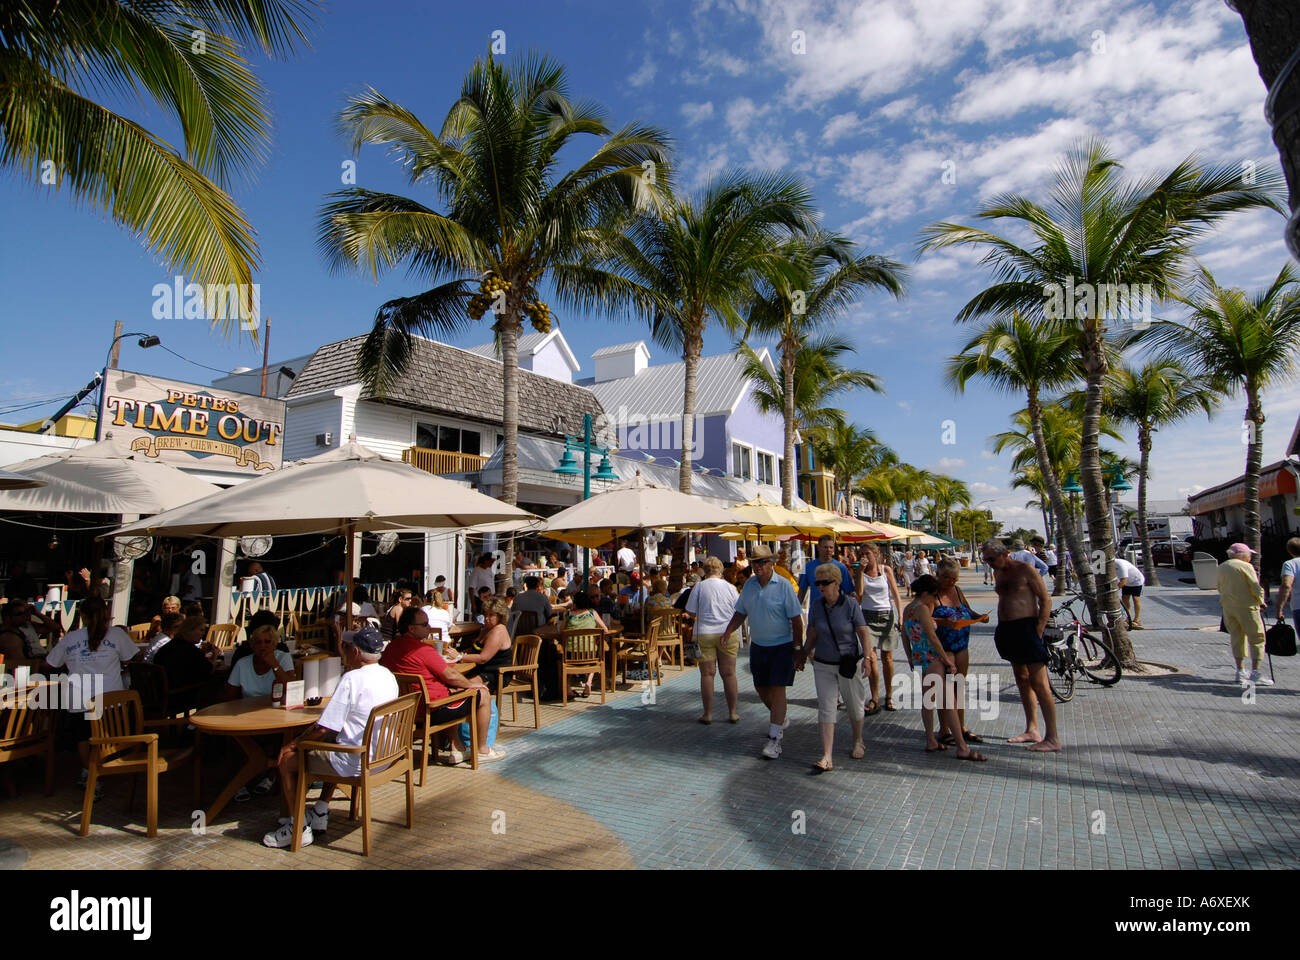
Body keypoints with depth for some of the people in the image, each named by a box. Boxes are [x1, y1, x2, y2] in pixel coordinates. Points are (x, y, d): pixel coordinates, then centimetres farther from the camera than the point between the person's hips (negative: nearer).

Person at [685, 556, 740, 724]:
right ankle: (732, 713, 15)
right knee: (729, 674, 8)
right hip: (728, 634, 2)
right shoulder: (730, 587, 3)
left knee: (707, 674, 4)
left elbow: (690, 612, -2)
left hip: (704, 634, -2)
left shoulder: (699, 587, -4)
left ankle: (708, 714, 10)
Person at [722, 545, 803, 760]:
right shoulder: (749, 585, 3)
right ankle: (781, 719, 40)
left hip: (782, 646, -6)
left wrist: (798, 648, -14)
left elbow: (796, 619, -12)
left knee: (777, 689, -6)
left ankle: (774, 739, 1)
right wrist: (728, 631, -3)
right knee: (761, 688, 14)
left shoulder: (783, 586, -13)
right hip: (757, 645, 6)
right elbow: (741, 612, 12)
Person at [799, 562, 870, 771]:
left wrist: (867, 657, -17)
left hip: (850, 663, -2)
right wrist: (803, 655, 12)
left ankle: (858, 743, 40)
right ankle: (826, 757, -3)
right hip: (823, 665, 3)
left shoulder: (850, 604, -11)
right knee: (826, 708, -3)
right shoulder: (816, 605, -1)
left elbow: (863, 633, -9)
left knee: (854, 705, 13)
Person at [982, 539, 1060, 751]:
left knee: (1039, 684, -8)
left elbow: (1046, 601, -9)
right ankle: (1032, 730, 22)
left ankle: (1052, 738, -4)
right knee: (1022, 681, 13)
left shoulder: (1025, 570, -9)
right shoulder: (998, 572, 14)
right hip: (1007, 630, 8)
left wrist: (1037, 632, -14)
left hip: (1026, 627, -8)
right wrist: (1002, 628, 13)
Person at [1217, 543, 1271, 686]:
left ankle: (1240, 672, 14)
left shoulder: (1221, 567, 11)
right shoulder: (1245, 566, -8)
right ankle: (1255, 673, -5)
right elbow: (1256, 588, -10)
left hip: (1227, 607, 6)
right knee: (1257, 638, 1)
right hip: (1246, 606, -6)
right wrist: (1260, 601, 5)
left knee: (1237, 638, 12)